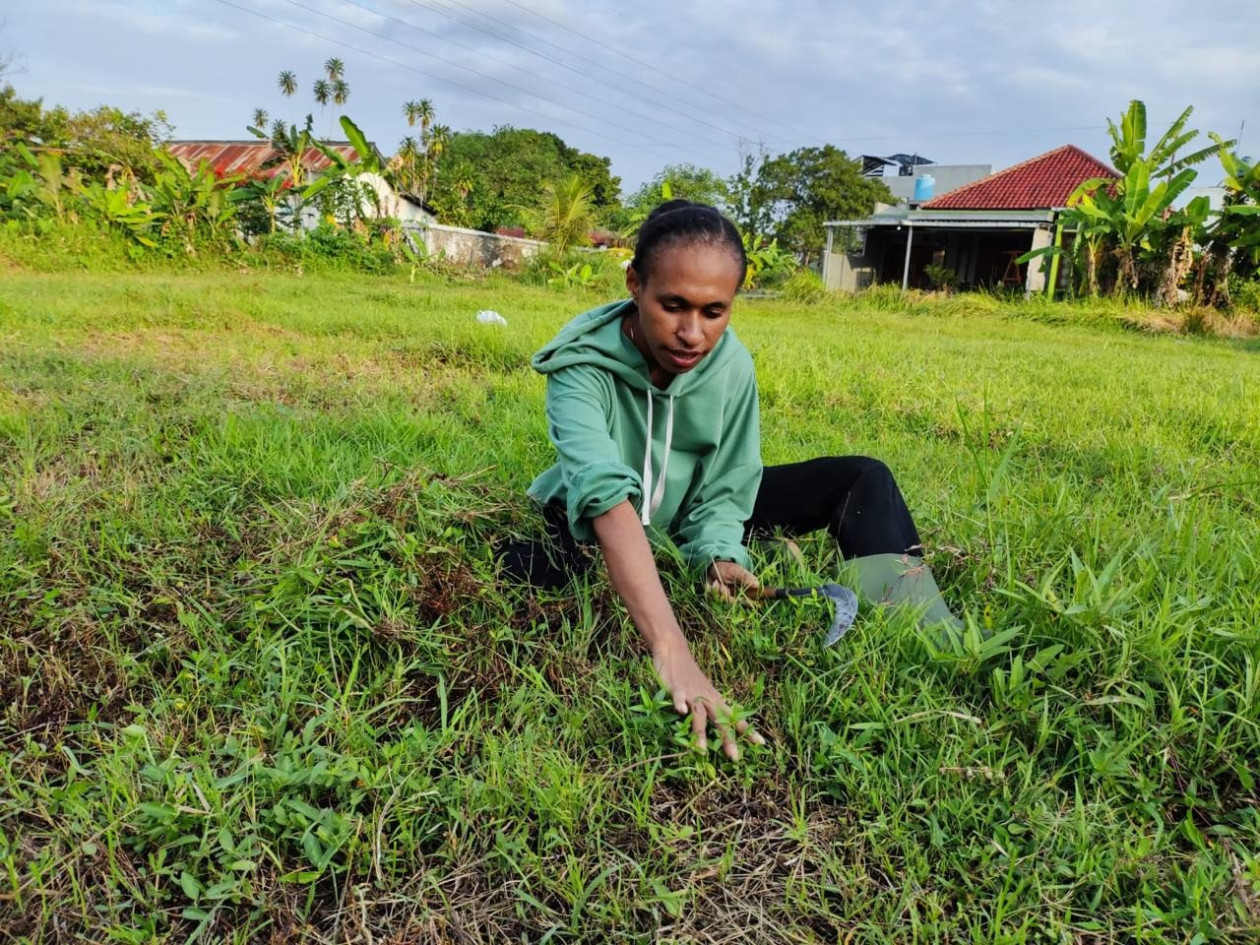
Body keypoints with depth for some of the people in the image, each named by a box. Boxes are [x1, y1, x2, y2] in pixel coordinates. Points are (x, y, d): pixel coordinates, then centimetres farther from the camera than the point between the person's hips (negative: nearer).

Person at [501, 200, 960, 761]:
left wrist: (718, 556, -33)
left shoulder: (731, 365, -18)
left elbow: (725, 488, -10)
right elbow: (606, 495, -48)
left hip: (685, 523, 4)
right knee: (518, 569, -39)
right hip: (589, 529, -3)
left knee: (863, 479, -7)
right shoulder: (584, 364, -32)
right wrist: (673, 652, -60)